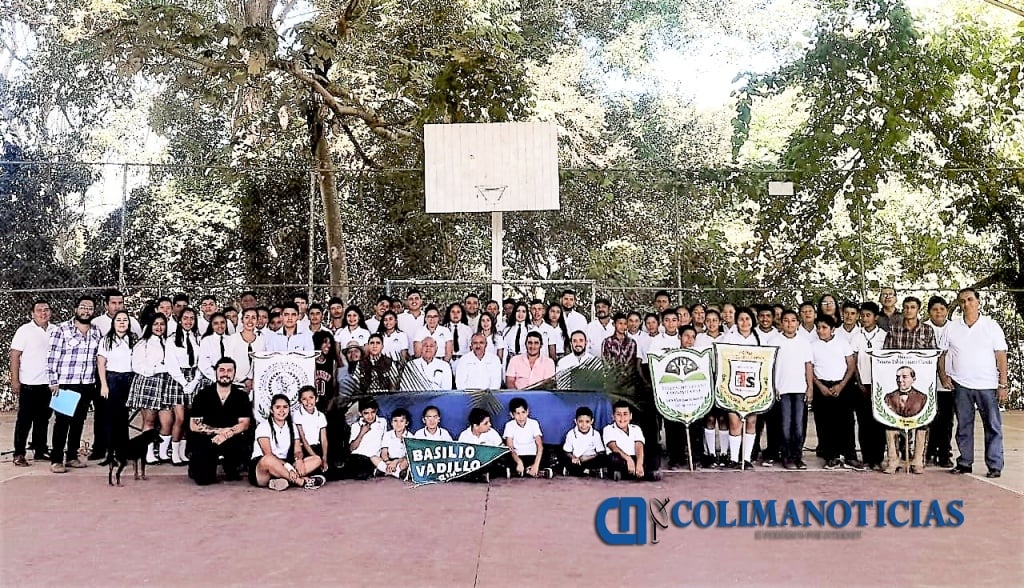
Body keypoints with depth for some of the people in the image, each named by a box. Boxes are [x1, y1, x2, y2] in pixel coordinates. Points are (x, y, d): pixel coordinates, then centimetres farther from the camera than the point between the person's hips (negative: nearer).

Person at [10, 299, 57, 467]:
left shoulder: (56, 330, 6)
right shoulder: (25, 330, -4)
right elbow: (15, 356, -5)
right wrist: (15, 380, -11)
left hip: (48, 383, 4)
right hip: (29, 383, -4)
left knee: (43, 419, 11)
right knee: (25, 420, 2)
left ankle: (40, 452, 19)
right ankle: (19, 454, 8)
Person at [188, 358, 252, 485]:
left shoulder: (241, 394, 1)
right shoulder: (203, 395, 0)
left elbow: (244, 424, -6)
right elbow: (193, 425, -6)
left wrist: (226, 434, -24)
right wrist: (221, 430, -17)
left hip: (231, 441, 1)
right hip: (205, 442, -1)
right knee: (203, 479, -20)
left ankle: (231, 469, 3)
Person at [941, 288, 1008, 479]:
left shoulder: (992, 326, 2)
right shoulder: (951, 327, 7)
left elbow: (1001, 357, 0)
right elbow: (941, 354, 12)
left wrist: (1003, 384, -5)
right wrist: (943, 376, 0)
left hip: (988, 385, -2)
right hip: (960, 385, 2)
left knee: (993, 426, -1)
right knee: (963, 426, 8)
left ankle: (995, 466, 5)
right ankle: (964, 463, 15)